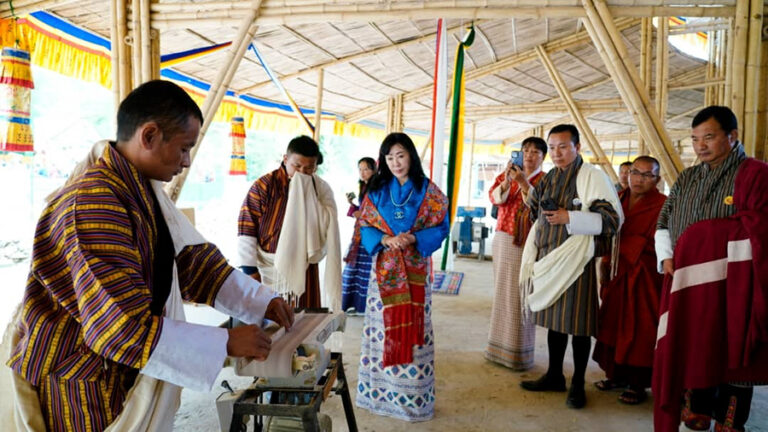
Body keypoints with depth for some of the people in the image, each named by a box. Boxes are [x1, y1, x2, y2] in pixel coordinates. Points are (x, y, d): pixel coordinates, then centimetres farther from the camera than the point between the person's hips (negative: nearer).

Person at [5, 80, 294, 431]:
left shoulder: (143, 189, 2)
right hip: (84, 386, -8)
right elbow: (126, 329, -30)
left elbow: (192, 258, 4)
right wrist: (226, 343, -24)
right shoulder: (92, 202, -28)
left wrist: (262, 302, -2)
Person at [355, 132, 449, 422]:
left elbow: (440, 228, -3)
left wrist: (413, 239, -19)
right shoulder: (377, 190, 6)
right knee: (382, 327, 5)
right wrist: (386, 239, -15)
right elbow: (365, 227, 4)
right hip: (384, 269, 2)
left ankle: (412, 394, 12)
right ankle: (380, 389, 19)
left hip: (416, 270, -2)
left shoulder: (428, 190, 1)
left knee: (413, 328, 1)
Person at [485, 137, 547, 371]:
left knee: (521, 294, -5)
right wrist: (507, 181, -22)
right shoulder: (507, 175, 11)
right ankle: (500, 345, 18)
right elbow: (494, 196, -5)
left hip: (528, 243, -4)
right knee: (502, 291, 9)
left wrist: (524, 182, -27)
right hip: (504, 238, 4)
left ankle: (519, 351, 4)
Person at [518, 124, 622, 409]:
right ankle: (554, 376, 28)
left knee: (577, 322, 1)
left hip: (575, 260, -6)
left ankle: (578, 385, 16)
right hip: (548, 258, 6)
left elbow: (612, 218, -14)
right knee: (553, 319, 14)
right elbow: (536, 212, 26)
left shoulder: (592, 176, -8)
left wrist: (570, 218, -20)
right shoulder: (549, 179, 12)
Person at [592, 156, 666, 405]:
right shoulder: (618, 199, 11)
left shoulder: (662, 205, -8)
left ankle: (638, 384, 13)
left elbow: (651, 242, -15)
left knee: (639, 330, 1)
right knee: (614, 324, 10)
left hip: (644, 276, -5)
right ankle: (617, 375, 24)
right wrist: (606, 263, 0)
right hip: (617, 273, 6)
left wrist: (619, 252, -13)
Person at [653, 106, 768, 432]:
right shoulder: (686, 179, 13)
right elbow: (664, 222, 16)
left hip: (729, 285, -5)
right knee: (692, 350, 9)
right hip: (686, 282, 5)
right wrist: (666, 258, 3)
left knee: (730, 353, 2)